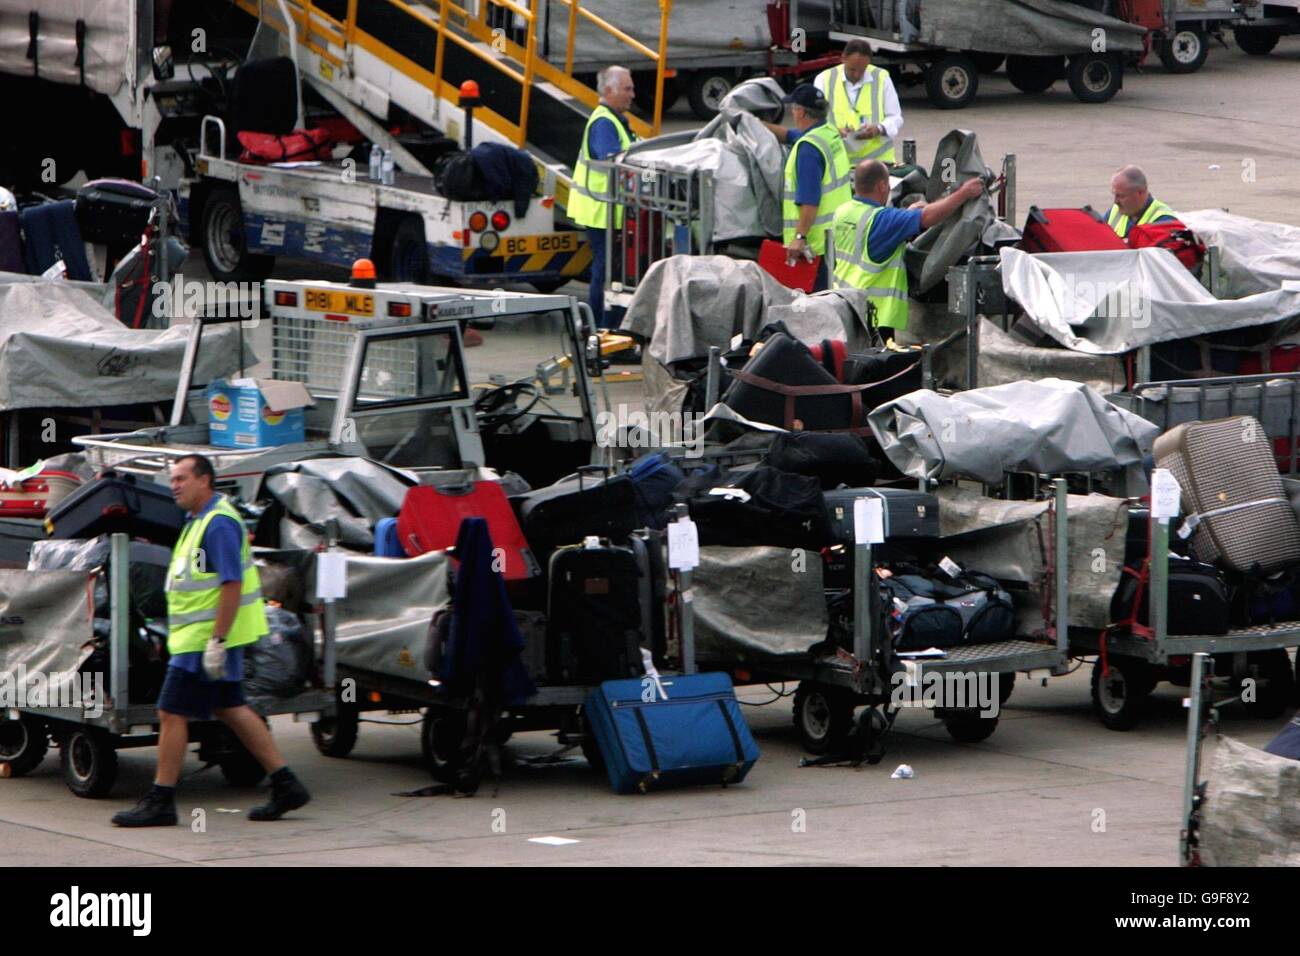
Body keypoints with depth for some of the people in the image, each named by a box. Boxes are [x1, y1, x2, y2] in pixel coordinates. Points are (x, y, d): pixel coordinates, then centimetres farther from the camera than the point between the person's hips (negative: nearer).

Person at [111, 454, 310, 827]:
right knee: (232, 710, 14)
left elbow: (232, 584, -23)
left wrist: (217, 642, -25)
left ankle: (160, 802, -2)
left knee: (172, 714, -7)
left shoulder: (219, 524, -17)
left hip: (204, 640, -11)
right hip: (204, 638, 11)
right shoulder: (199, 521, 16)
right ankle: (286, 786, 17)